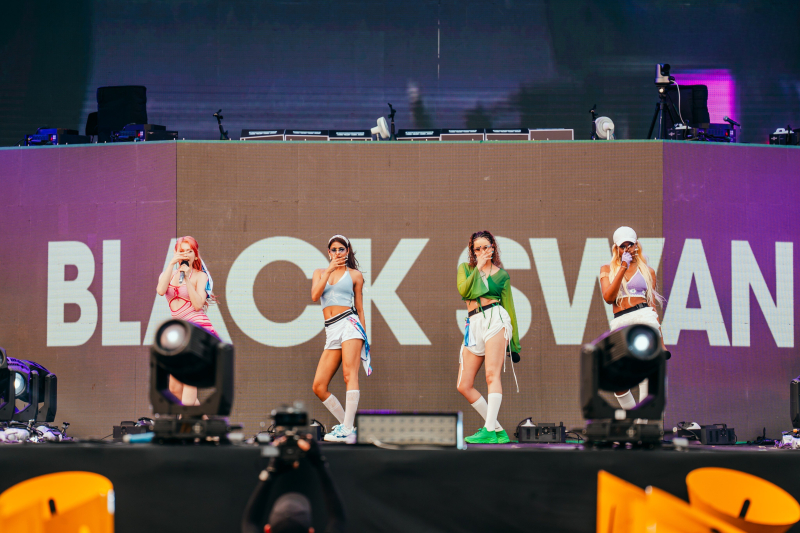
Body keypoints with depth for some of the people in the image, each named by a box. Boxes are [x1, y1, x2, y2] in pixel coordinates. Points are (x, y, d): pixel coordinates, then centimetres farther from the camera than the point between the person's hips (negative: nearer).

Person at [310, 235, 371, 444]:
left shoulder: (355, 275, 12)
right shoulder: (320, 272, 20)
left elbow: (359, 308, 14)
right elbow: (314, 296, 1)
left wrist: (364, 336, 11)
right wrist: (329, 270, -3)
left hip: (349, 323, -4)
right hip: (331, 331, 4)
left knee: (349, 374, -22)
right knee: (318, 387, -5)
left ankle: (347, 431, -28)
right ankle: (345, 424, 6)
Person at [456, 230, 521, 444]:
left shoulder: (501, 275, 13)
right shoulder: (465, 268, 17)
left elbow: (509, 306, 13)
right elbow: (463, 290, -3)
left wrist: (514, 343, 10)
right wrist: (478, 268, -1)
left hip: (495, 318, -4)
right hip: (474, 325, 4)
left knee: (492, 375, -21)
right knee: (463, 386, -3)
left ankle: (489, 432, -27)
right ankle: (498, 430, 3)